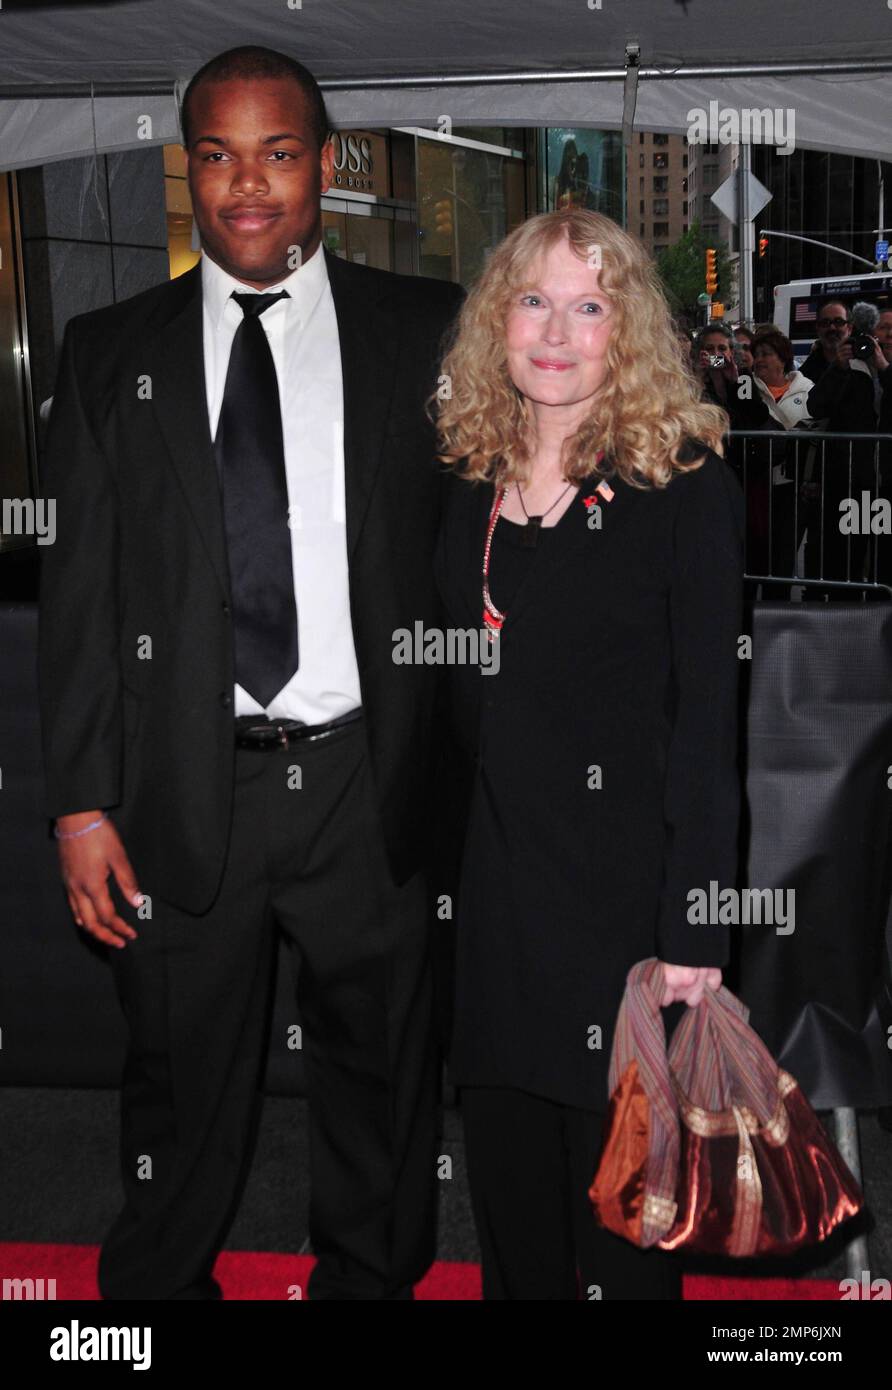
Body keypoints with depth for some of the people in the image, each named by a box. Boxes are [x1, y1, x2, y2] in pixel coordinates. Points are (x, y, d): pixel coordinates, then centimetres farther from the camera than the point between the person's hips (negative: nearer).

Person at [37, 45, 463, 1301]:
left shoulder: (423, 332, 3)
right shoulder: (112, 353, 5)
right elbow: (79, 591, 2)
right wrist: (82, 802, -4)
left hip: (366, 783, 0)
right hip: (185, 796, 0)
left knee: (380, 1083, 17)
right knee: (183, 1093, 14)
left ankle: (371, 1280, 40)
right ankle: (157, 1290, 38)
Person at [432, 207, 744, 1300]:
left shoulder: (683, 481, -9)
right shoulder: (470, 486, 7)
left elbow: (708, 715, -11)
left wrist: (695, 924, -15)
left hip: (625, 881, -5)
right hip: (495, 877, 5)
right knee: (504, 1177, 16)